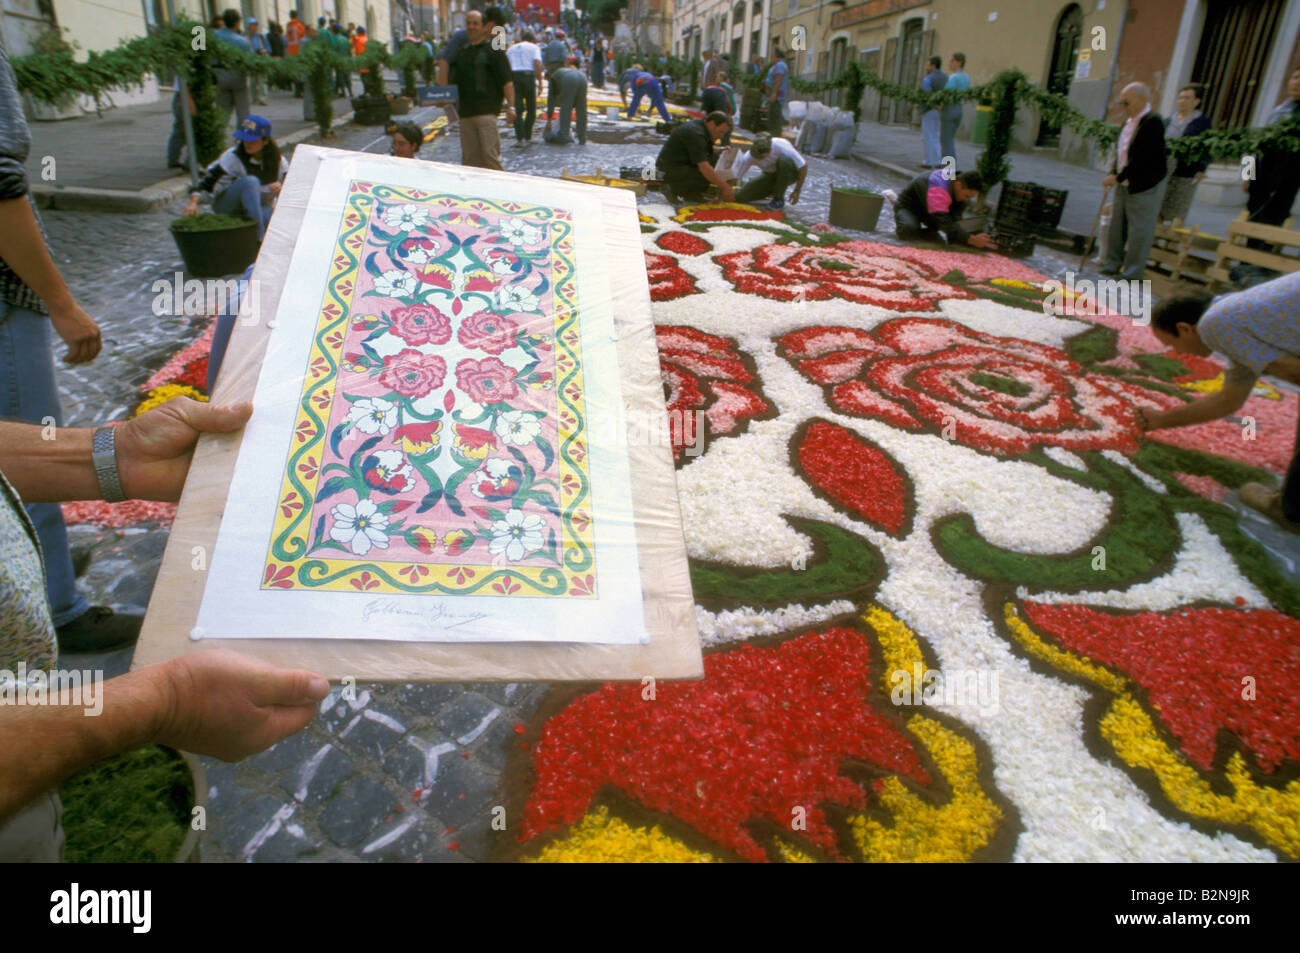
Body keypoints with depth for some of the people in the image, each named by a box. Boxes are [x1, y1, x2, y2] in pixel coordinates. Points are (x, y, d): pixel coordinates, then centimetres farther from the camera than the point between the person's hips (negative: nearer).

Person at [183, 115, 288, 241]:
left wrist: (280, 188, -29)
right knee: (250, 181, -35)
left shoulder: (277, 159, -4)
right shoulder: (233, 156, -15)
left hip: (259, 208, 3)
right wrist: (193, 202, -35)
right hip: (228, 207, -2)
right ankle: (259, 237, -37)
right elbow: (208, 181, -19)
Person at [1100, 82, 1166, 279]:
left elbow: (1143, 159, -23)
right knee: (1117, 226, 14)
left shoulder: (1152, 122, -17)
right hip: (1124, 184, 9)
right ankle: (1112, 264, 24)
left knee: (1139, 229, -2)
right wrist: (1115, 168, 5)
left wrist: (1118, 177, -22)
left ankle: (1132, 271, 3)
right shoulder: (1129, 121, 10)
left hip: (1142, 187, -9)